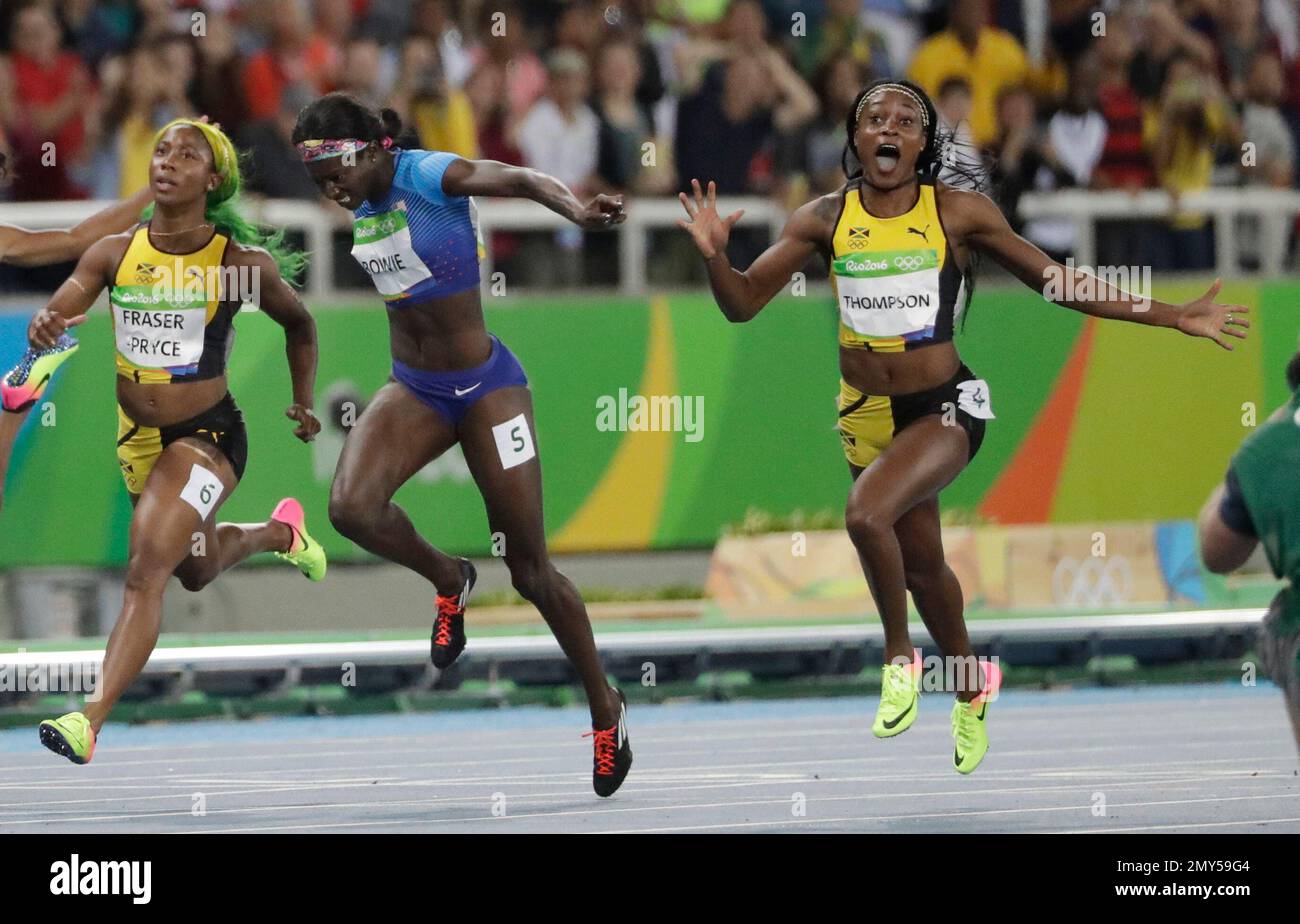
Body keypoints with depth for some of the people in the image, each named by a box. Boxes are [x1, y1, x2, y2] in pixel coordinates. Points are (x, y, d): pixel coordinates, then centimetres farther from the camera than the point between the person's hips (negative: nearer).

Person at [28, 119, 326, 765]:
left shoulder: (242, 263, -10)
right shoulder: (114, 253, -4)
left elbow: (299, 325, 9)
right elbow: (57, 312, -15)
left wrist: (304, 401, 4)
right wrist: (45, 326, -38)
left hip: (207, 437, -5)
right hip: (137, 438, 5)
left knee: (147, 570, -23)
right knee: (197, 571, 28)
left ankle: (91, 720, -30)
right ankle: (279, 532, 61)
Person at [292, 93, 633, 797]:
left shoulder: (429, 177, -19)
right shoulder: (362, 202, 1)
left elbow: (521, 180, -37)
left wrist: (576, 210, -55)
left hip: (486, 388, -6)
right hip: (413, 389, 6)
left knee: (531, 572, 0)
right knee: (351, 507, -23)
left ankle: (604, 705, 20)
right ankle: (447, 581, 7)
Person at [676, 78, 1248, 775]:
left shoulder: (959, 213, -7)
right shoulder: (826, 219, -3)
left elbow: (1058, 282, -1)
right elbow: (743, 303, 0)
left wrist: (1171, 317, -4)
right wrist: (715, 255, -21)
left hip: (945, 406, -4)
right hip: (866, 414, 4)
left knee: (867, 513, -29)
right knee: (921, 563, 18)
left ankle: (899, 657, -4)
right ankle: (972, 686, 45)